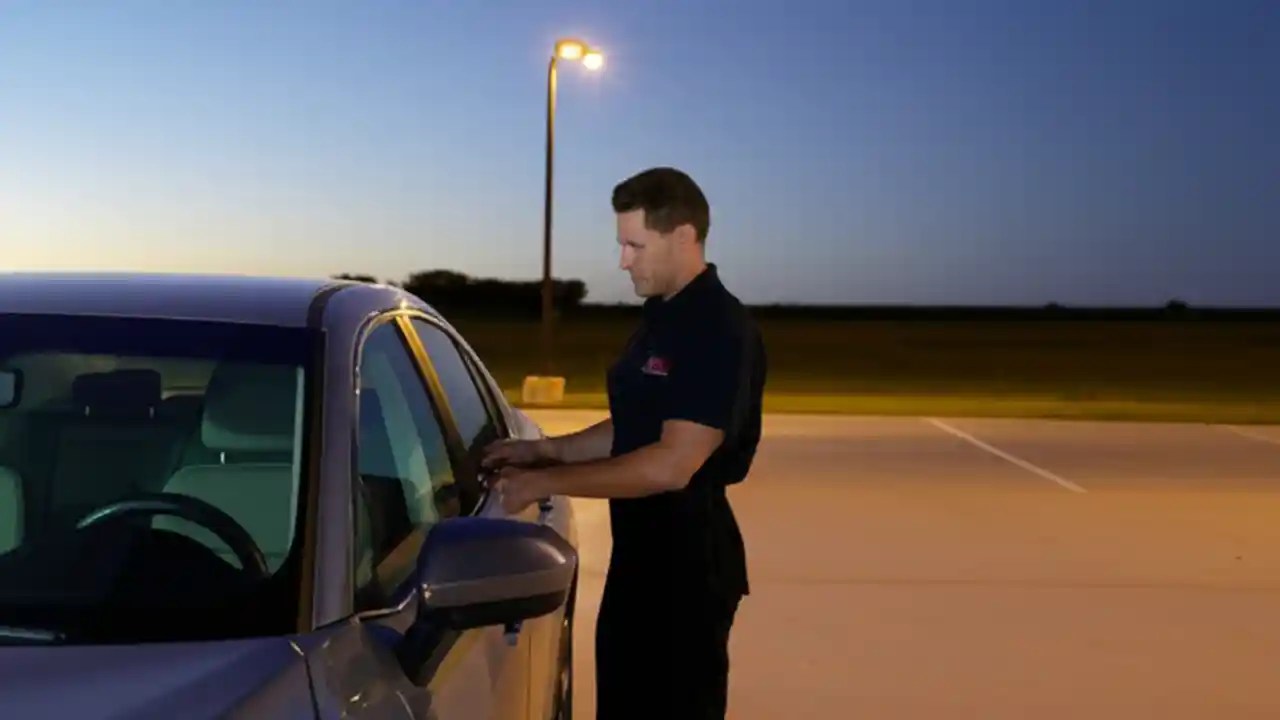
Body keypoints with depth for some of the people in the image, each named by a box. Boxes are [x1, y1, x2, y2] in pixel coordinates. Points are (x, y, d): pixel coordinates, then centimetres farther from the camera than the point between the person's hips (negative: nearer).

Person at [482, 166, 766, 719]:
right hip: (639, 548, 9)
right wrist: (547, 450, 6)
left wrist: (545, 482, -20)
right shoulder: (661, 317, 11)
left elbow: (672, 465, -25)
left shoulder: (720, 330, -20)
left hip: (689, 557, -9)